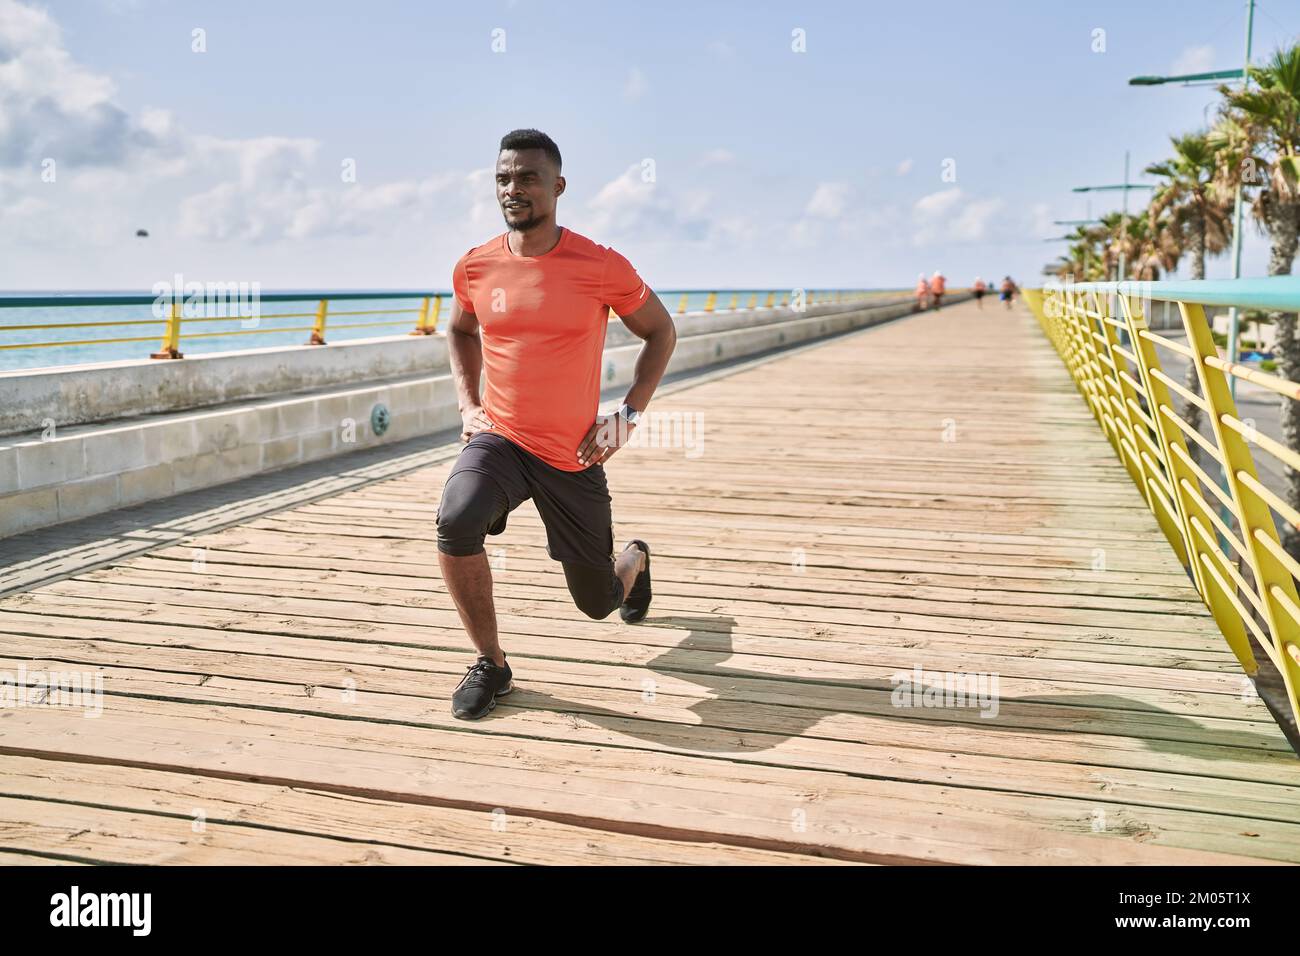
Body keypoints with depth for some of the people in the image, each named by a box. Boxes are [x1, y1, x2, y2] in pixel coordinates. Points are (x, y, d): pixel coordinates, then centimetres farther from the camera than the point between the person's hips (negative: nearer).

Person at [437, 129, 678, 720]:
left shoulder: (601, 267, -12)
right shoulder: (475, 267, -3)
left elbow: (661, 332, 3)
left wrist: (629, 414, -6)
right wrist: (468, 405, 6)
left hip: (575, 456, -1)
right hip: (498, 439, 1)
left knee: (598, 602, 11)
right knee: (456, 522, -32)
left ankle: (635, 558, 52)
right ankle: (491, 666, -10)